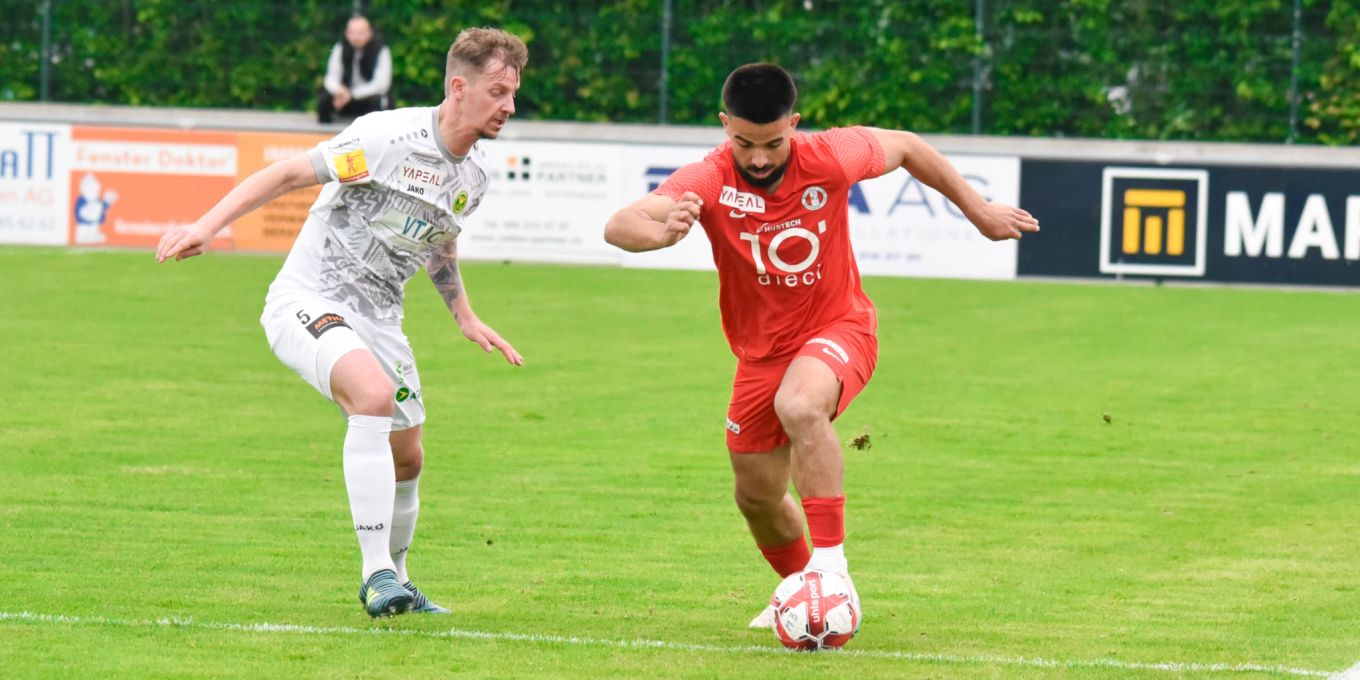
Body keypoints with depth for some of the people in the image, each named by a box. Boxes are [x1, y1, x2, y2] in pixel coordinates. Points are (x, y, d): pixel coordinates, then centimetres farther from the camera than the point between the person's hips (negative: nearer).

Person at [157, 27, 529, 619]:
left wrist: (465, 316, 24)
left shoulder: (475, 174, 5)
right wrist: (206, 226, -25)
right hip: (307, 301, -8)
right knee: (374, 393, -34)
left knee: (407, 458, 13)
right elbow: (288, 174, -17)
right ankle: (376, 571, -31)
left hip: (376, 320, 8)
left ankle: (393, 580, 39)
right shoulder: (389, 137, -21)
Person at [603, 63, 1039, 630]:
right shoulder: (709, 182, -22)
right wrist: (663, 232, -61)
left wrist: (979, 211, 8)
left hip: (838, 328, -3)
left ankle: (831, 563, -31)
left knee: (799, 406, -36)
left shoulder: (829, 159, -20)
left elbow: (905, 147, 2)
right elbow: (619, 226, -38)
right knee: (756, 496, 14)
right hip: (760, 350, 3)